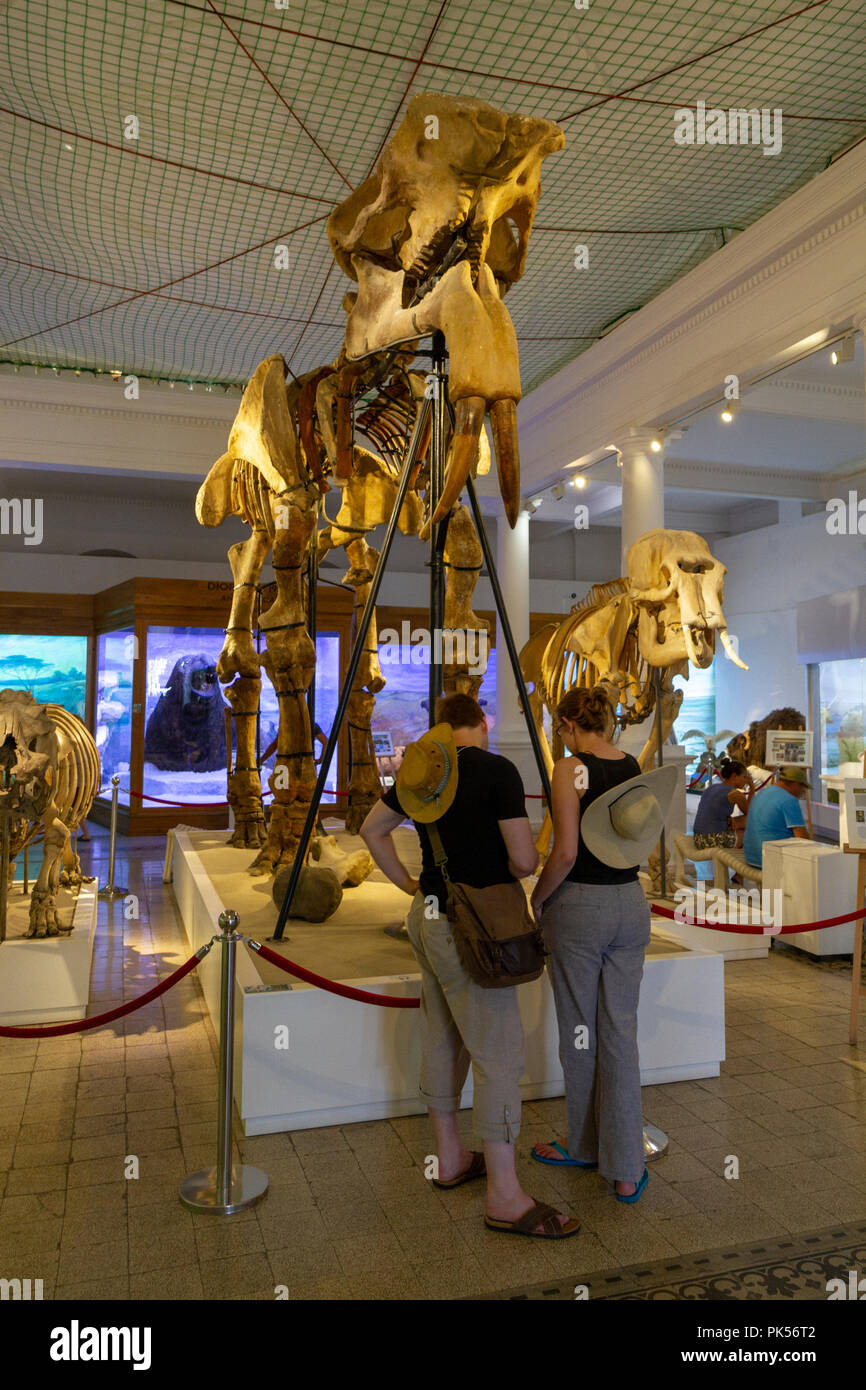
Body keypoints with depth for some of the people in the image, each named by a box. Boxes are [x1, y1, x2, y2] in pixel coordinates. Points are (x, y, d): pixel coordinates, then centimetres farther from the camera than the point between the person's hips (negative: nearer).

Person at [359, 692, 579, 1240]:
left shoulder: (423, 770, 6)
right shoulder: (497, 770, -15)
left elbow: (373, 829, 16)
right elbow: (524, 860, -18)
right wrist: (509, 871, 5)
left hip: (429, 920, 8)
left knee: (443, 1041, 18)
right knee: (500, 1055, 0)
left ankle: (451, 1157, 33)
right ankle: (505, 1195, 8)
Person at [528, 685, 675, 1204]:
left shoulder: (571, 770, -15)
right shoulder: (638, 768, 4)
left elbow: (565, 853, -18)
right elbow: (652, 841, 13)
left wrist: (536, 899, -5)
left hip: (579, 906, -5)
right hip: (631, 903, 6)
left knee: (580, 1031, 12)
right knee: (621, 1033, 11)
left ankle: (585, 1146, 31)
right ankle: (627, 1170, 16)